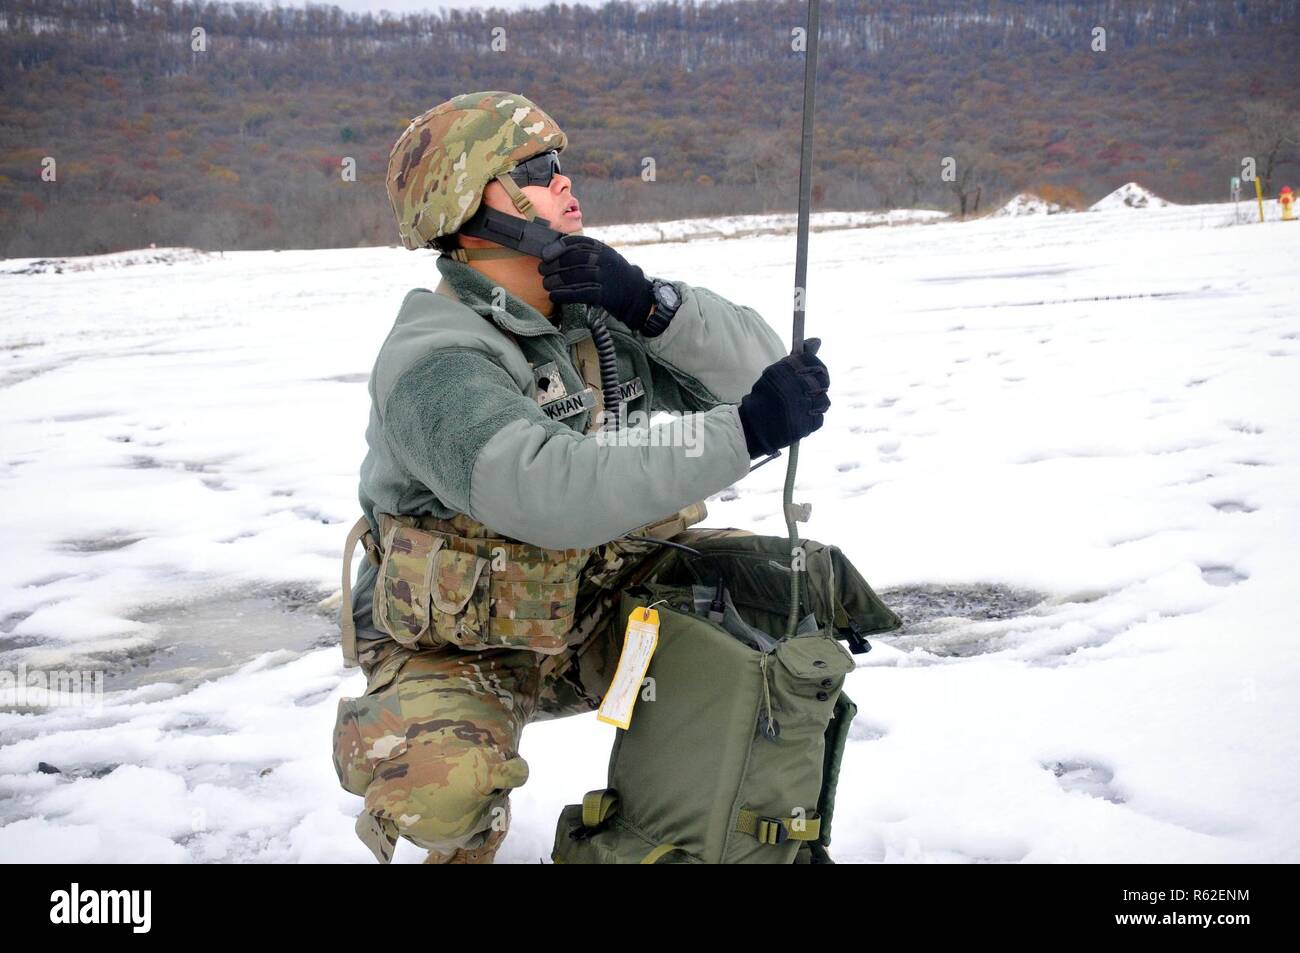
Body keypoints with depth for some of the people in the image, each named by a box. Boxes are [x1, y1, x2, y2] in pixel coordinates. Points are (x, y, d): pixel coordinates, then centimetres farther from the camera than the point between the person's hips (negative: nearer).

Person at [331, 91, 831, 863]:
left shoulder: (605, 306, -5)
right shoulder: (432, 363, -26)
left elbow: (759, 366, -8)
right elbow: (549, 492, -42)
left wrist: (652, 304, -26)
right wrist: (742, 434, -45)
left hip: (597, 618, 6)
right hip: (452, 651, -6)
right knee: (443, 786, -34)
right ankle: (459, 841, 5)